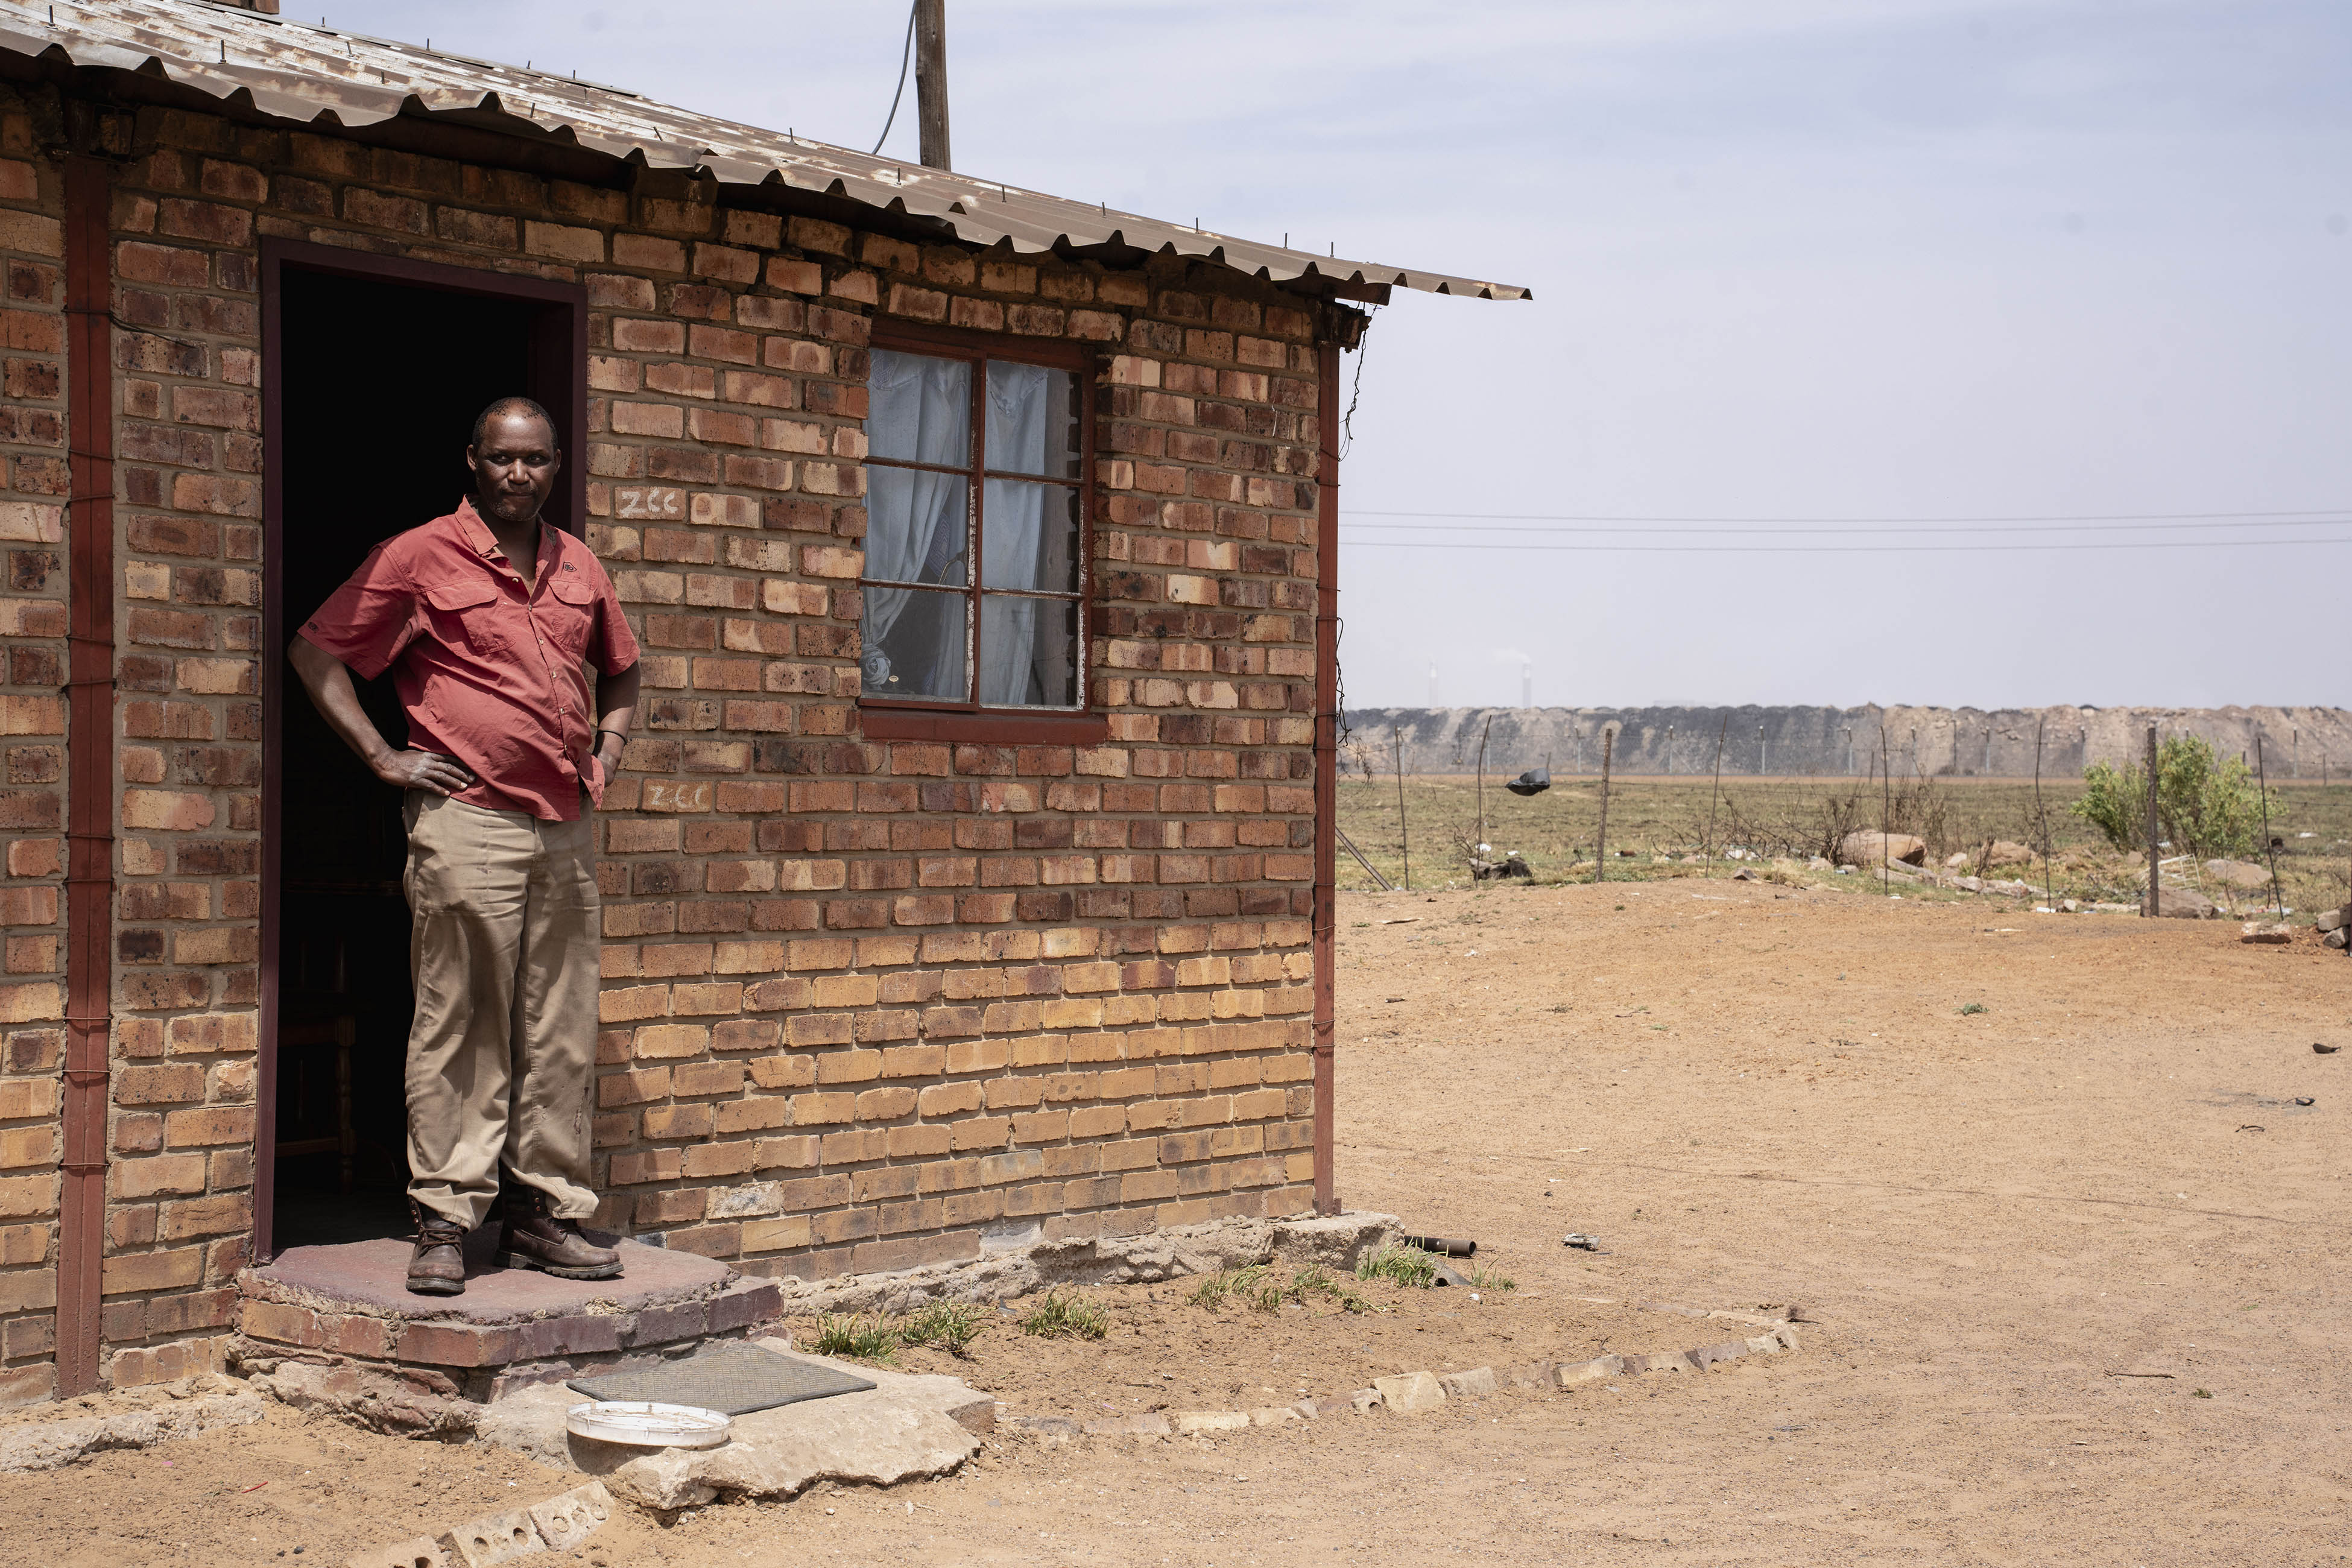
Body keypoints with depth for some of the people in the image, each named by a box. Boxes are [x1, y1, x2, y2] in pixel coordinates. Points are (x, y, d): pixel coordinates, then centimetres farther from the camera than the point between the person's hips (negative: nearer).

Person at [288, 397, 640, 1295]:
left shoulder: (579, 568, 15)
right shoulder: (420, 558, -1)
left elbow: (620, 671, 31)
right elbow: (315, 651, -1)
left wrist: (605, 756, 16)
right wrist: (383, 758, -6)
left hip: (569, 827, 6)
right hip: (467, 823, -5)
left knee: (562, 1031, 7)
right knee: (460, 1026, -4)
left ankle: (546, 1215, 15)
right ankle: (444, 1221, 3)